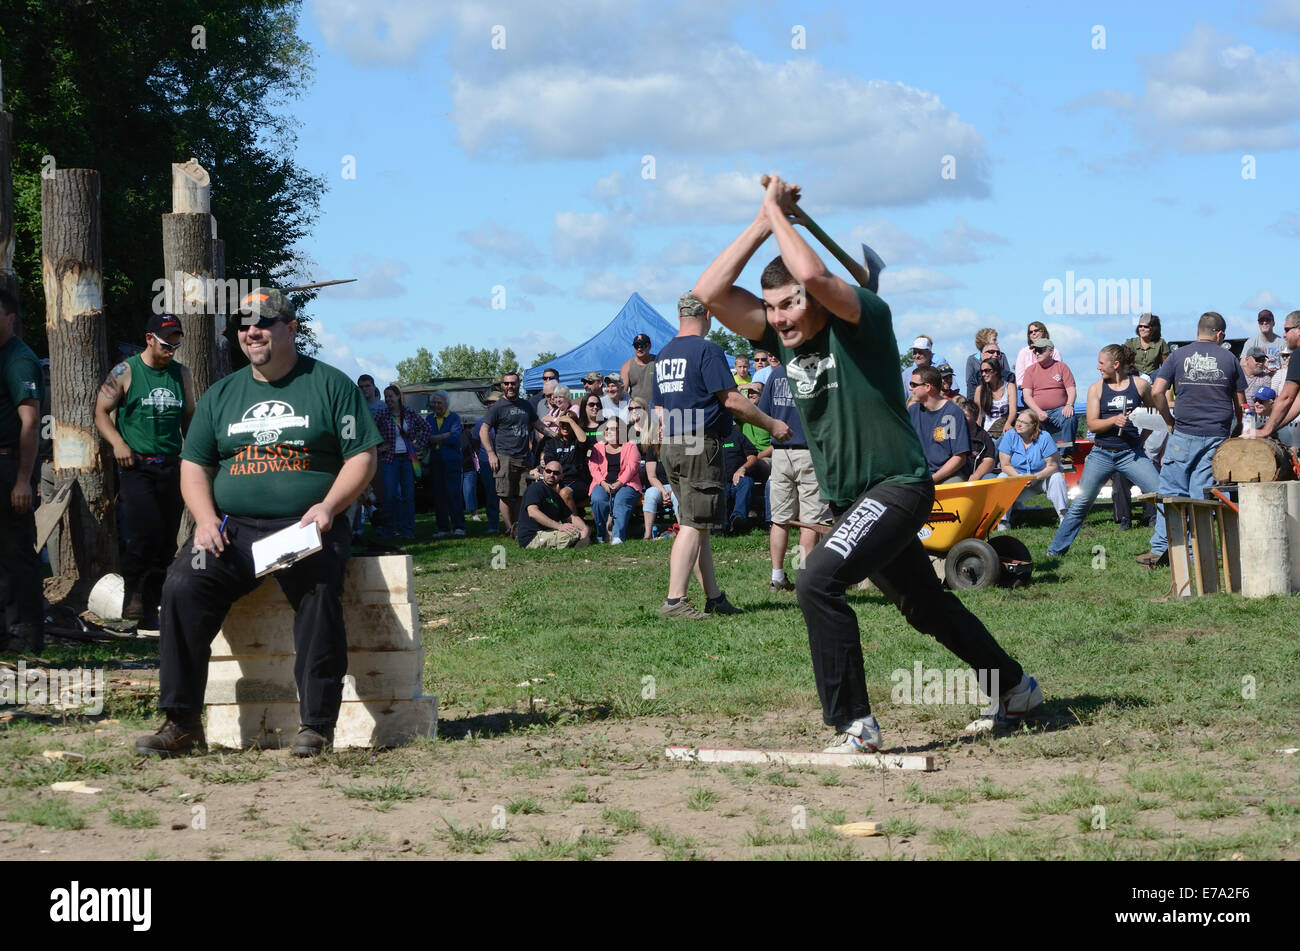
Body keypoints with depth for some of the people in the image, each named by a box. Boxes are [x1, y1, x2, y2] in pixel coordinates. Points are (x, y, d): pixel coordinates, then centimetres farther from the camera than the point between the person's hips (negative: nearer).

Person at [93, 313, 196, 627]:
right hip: (135, 466, -4)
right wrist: (117, 443, -13)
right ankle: (132, 593, -2)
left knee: (166, 542, 2)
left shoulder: (181, 374, 13)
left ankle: (149, 611, 10)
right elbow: (101, 412, 2)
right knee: (146, 533, -21)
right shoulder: (125, 372, 0)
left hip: (170, 468, 4)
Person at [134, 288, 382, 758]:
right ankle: (182, 722, -18)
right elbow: (193, 465, 18)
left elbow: (362, 457, 4)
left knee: (318, 591, -34)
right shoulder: (221, 394, 18)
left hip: (305, 527, -3)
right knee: (182, 586, -23)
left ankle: (317, 724, -28)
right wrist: (206, 518, -2)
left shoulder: (330, 385, 8)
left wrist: (328, 506, -13)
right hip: (233, 527, 3)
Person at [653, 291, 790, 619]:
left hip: (670, 447, 9)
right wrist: (771, 424, -5)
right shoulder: (707, 350, -10)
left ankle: (714, 597, 15)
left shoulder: (663, 355, 16)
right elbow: (732, 400, -14)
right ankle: (674, 600, -16)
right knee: (694, 525, -10)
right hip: (701, 446, -9)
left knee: (696, 524, 12)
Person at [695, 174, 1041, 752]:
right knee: (925, 606, 21)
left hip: (898, 484, -9)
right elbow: (709, 292, -3)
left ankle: (855, 725, -21)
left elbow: (812, 273, -35)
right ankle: (1015, 688, 40)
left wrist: (778, 214, -20)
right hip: (849, 501, 9)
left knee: (817, 582, -25)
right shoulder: (782, 336, 3)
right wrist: (761, 224, -7)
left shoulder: (861, 320, -16)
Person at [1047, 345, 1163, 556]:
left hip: (1131, 454, -1)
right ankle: (1056, 549, 14)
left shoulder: (1139, 385, 1)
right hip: (1101, 455, 1)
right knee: (1081, 504, 3)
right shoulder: (1096, 388, 3)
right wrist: (1114, 420, -20)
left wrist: (1143, 438, 3)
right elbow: (1092, 424, -3)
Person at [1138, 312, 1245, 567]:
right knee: (1203, 494, 2)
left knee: (1171, 490, 3)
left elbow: (1156, 392, -5)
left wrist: (1169, 421, 7)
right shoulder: (1229, 359, 7)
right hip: (1218, 435, 1)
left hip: (1184, 434, -1)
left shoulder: (1179, 356, 4)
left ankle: (1161, 548, -1)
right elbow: (1240, 403, 11)